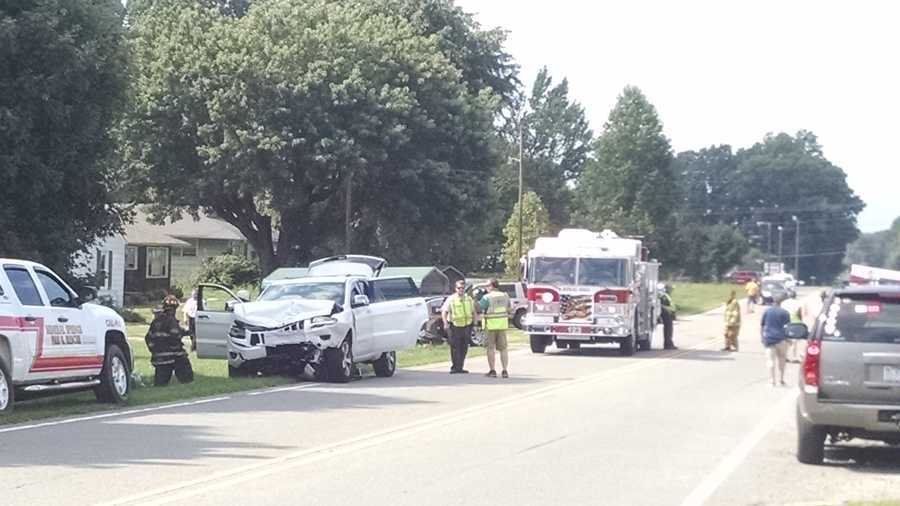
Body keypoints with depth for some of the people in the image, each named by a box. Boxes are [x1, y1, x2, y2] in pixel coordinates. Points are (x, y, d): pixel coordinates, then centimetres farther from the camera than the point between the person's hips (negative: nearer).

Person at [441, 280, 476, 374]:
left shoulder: (469, 299, 11)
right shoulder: (451, 299, -4)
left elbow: (473, 312, 21)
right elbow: (444, 312, -10)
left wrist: (474, 322, 11)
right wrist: (445, 322, -24)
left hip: (466, 326, 5)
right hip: (455, 327, -5)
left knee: (464, 349, 8)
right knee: (455, 348, -7)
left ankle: (460, 367, 16)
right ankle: (455, 367, -4)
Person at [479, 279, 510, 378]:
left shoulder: (487, 297, -11)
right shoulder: (505, 296, 7)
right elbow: (509, 310, 13)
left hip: (490, 325, -5)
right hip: (503, 325, 5)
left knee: (490, 348, 3)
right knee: (503, 348, 8)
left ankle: (492, 371, 3)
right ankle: (504, 371, 4)